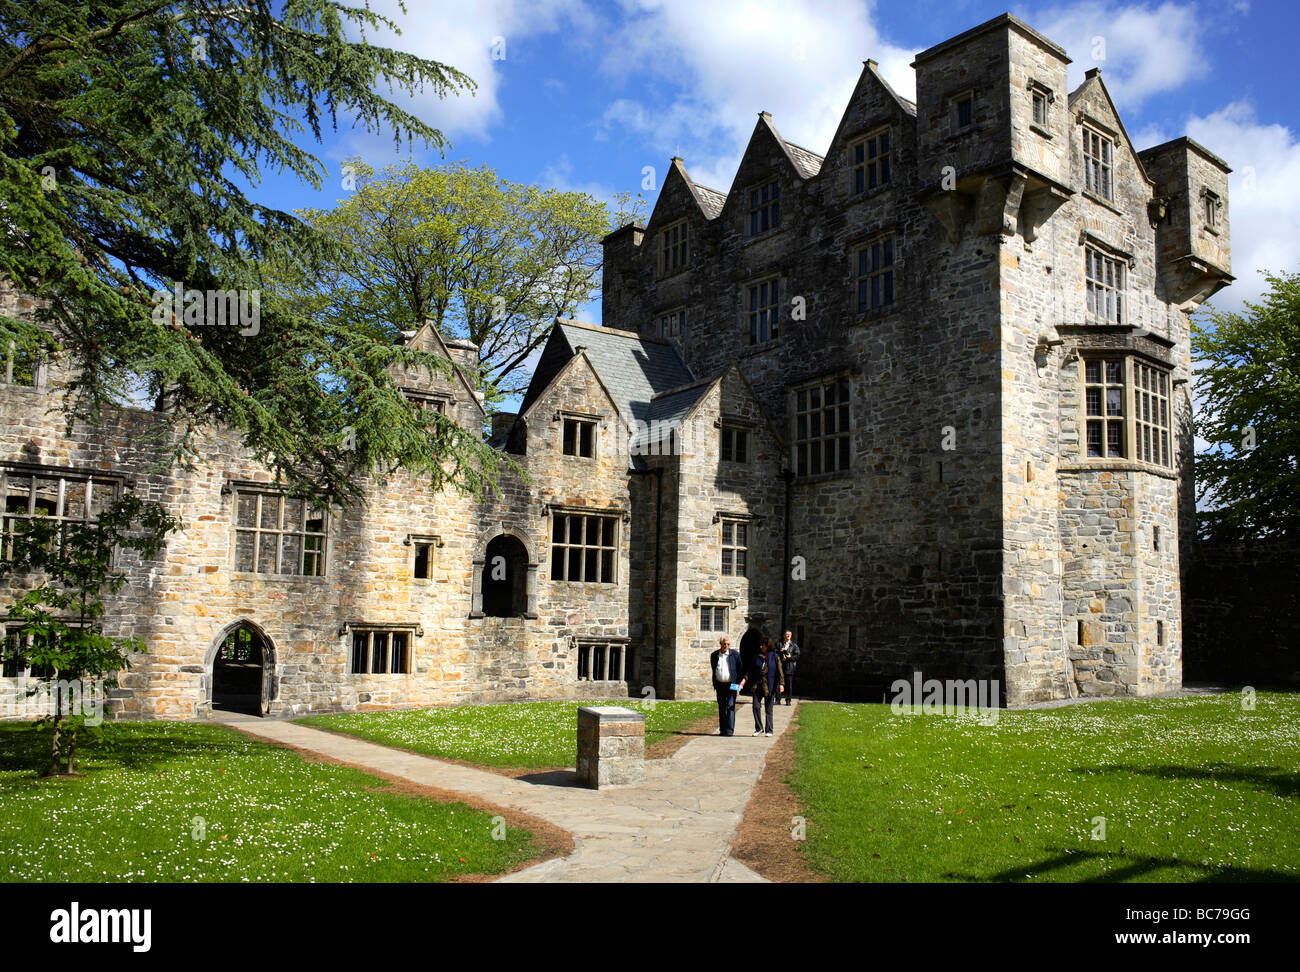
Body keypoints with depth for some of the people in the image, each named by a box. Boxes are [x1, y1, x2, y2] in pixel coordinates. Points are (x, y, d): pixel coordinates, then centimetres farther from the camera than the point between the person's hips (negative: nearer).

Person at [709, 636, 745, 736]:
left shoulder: (735, 654, 0)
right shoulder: (714, 655, 7)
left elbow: (740, 669, 4)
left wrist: (741, 682, -4)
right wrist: (714, 684, 11)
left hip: (731, 685, -3)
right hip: (720, 685, 3)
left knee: (730, 707, -10)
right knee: (721, 708, 8)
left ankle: (730, 730, -11)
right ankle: (722, 730, 15)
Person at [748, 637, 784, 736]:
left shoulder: (775, 657, -2)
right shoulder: (757, 657, 7)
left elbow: (780, 671, -4)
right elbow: (751, 670, 12)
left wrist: (781, 684, -12)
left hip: (770, 686, -3)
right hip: (758, 686, 3)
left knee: (768, 709, 4)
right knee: (756, 706, -4)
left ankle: (769, 730, 15)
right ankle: (759, 728, 11)